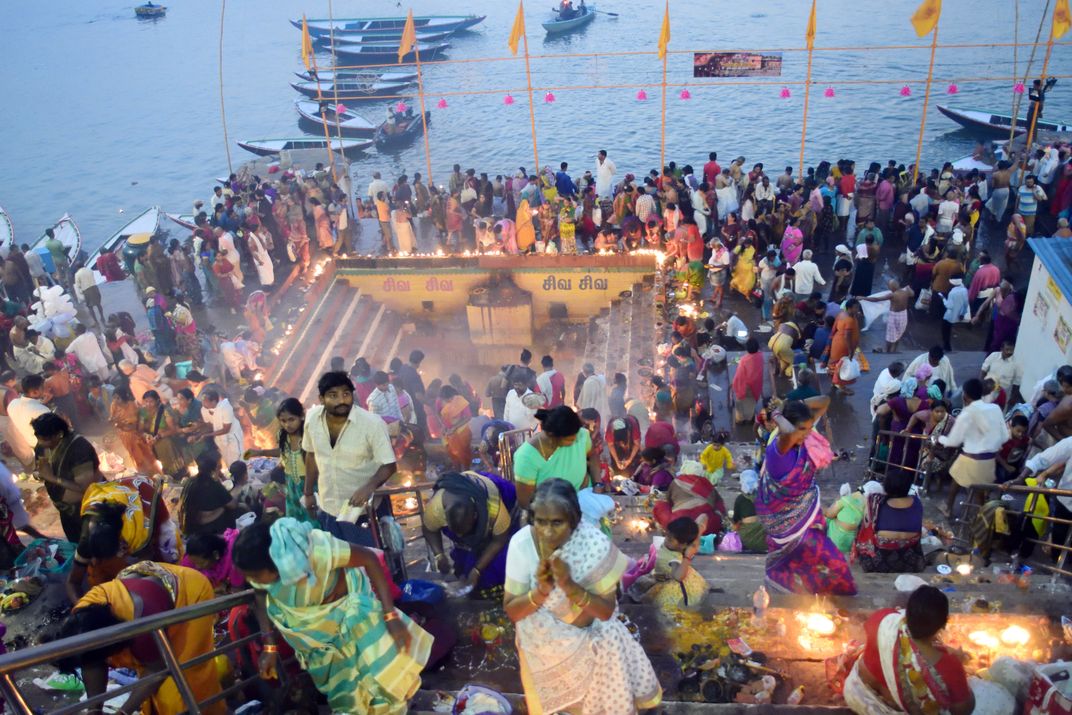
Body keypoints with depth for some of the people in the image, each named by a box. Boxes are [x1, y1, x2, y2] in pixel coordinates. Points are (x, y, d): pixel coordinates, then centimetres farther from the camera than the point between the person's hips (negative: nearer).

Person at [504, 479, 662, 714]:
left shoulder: (595, 544, -24)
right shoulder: (521, 543, -22)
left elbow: (606, 612, -18)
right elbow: (511, 612, -14)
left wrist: (570, 586, -34)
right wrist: (541, 591, -33)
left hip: (588, 635, 0)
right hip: (543, 640, 0)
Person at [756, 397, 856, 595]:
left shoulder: (803, 438, -12)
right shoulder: (779, 448, -34)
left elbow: (824, 401, -8)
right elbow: (788, 433, -60)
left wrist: (797, 405, -18)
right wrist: (778, 416, -40)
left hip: (802, 510, 8)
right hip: (787, 518, -8)